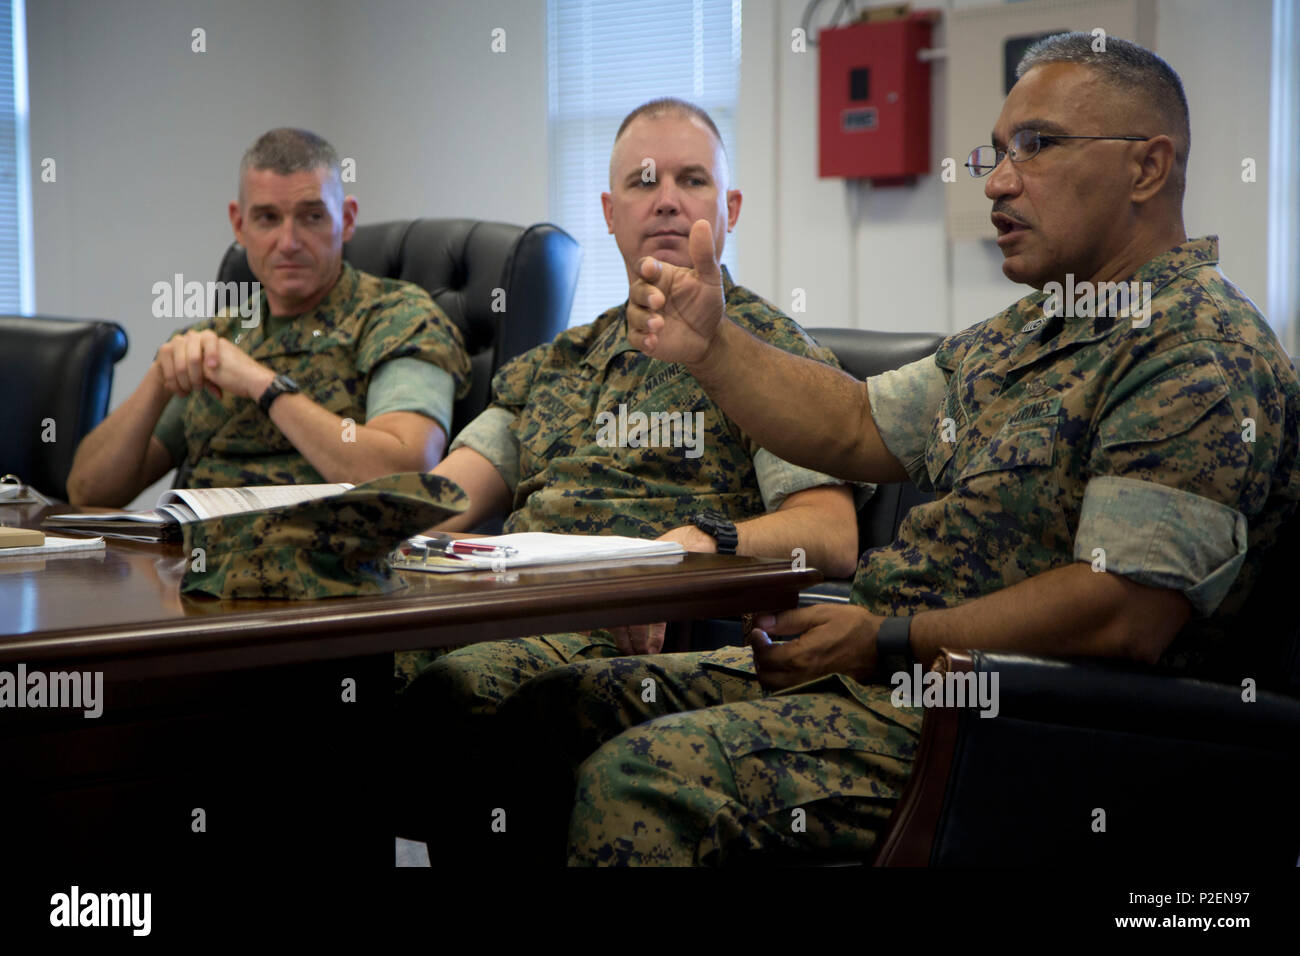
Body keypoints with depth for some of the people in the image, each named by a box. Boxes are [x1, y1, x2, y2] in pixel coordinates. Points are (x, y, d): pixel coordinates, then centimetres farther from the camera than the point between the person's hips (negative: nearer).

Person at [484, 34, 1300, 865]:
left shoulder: (1205, 352, -14)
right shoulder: (1028, 331, 19)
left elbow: (1127, 613, -23)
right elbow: (859, 429, 20)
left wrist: (888, 641, -17)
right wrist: (710, 347, 3)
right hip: (886, 665, 10)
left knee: (640, 775, -27)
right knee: (553, 709, 2)